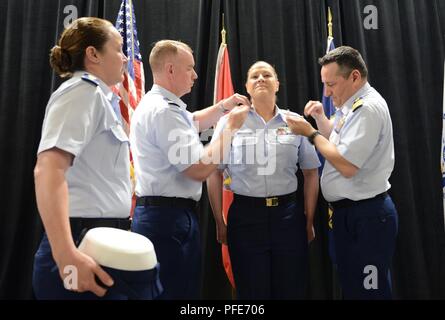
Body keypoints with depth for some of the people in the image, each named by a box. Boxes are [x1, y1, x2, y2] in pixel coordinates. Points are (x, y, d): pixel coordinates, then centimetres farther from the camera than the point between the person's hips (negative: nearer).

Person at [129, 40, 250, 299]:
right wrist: (232, 127, -11)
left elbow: (193, 123, 32)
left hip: (158, 214, 11)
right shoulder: (164, 111, -18)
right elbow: (200, 169, -21)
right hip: (170, 218, -11)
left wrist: (224, 106, 19)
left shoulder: (154, 104, 15)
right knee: (178, 292, -2)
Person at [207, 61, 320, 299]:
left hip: (289, 214, 2)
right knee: (251, 291, 11)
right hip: (245, 215, -1)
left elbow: (311, 173, 9)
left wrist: (309, 222, 7)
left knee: (291, 291, 12)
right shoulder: (230, 121, 1)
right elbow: (214, 173, 2)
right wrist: (220, 223, 1)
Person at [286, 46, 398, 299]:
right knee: (351, 286, 20)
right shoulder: (353, 105, 11)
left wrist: (311, 133, -15)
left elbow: (347, 165, -25)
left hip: (367, 215, -10)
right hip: (348, 212, 10)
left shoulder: (368, 108, -19)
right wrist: (321, 118, 10)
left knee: (368, 291, 4)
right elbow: (340, 144, 23)